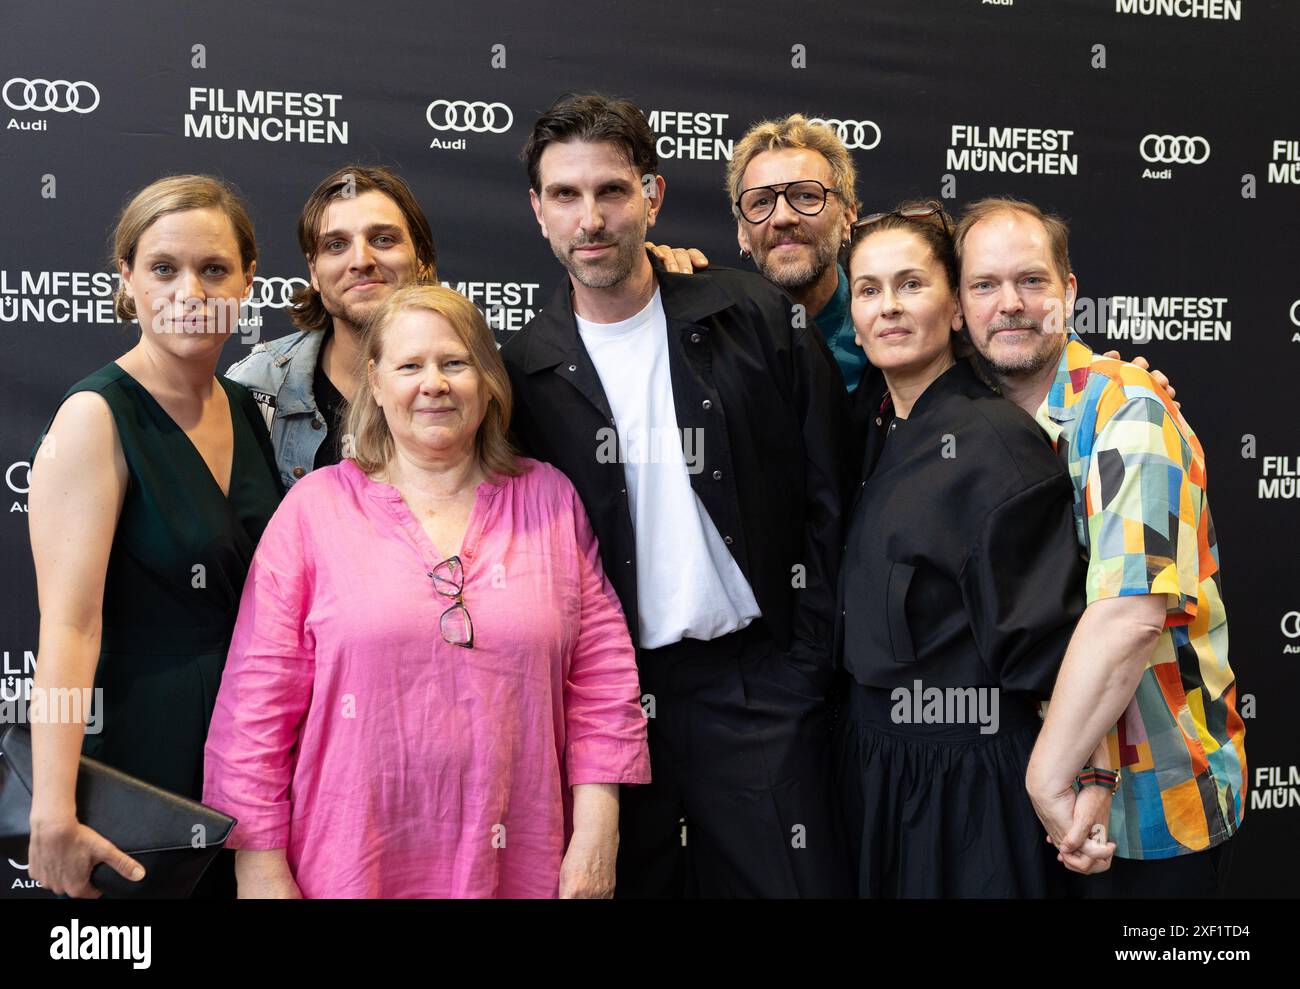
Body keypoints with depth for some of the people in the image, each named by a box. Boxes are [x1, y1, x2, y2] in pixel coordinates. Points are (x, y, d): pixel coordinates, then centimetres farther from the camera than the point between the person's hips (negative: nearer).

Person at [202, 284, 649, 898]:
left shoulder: (549, 500, 5)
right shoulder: (316, 506, 0)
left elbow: (602, 679, 3)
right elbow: (258, 697, -2)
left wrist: (596, 839, -3)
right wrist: (260, 868, -5)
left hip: (515, 869, 2)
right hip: (348, 870, -1)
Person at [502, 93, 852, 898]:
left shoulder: (758, 320, -1)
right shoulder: (523, 371, 2)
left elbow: (825, 499, 0)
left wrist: (807, 665, -4)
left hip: (756, 680, -1)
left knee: (796, 878, 1)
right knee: (627, 880, 10)